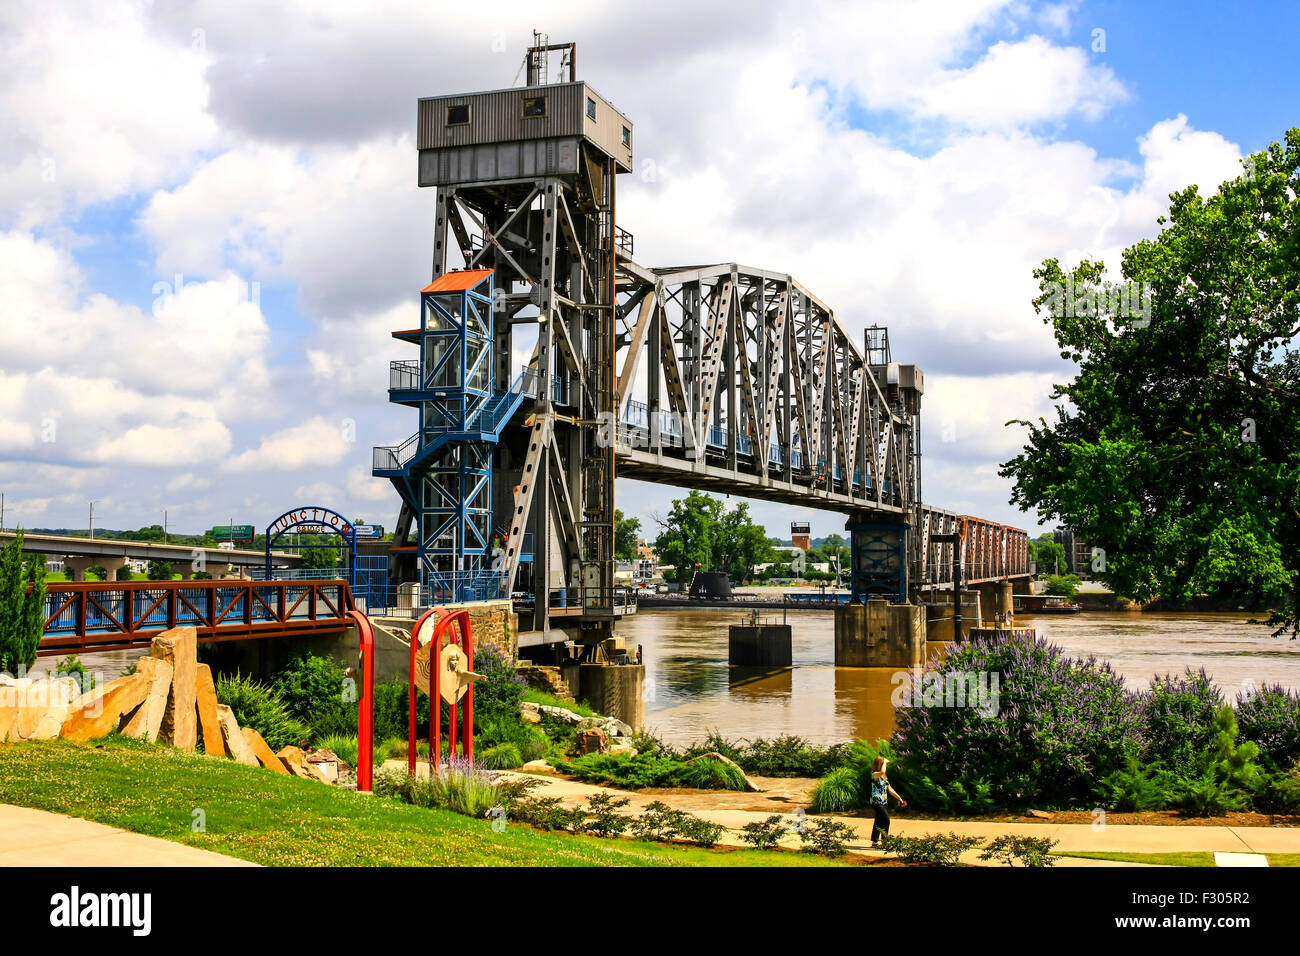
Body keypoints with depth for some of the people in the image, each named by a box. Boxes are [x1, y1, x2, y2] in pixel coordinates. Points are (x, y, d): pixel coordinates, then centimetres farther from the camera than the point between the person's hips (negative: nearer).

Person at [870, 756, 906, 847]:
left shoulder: (884, 777, 14)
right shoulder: (875, 774, -12)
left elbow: (890, 789, 20)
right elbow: (882, 772, -36)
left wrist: (899, 798, 17)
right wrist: (884, 762, -19)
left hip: (884, 803, 8)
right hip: (876, 802, -8)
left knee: (879, 822, 12)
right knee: (886, 820, -17)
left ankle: (875, 841, 20)